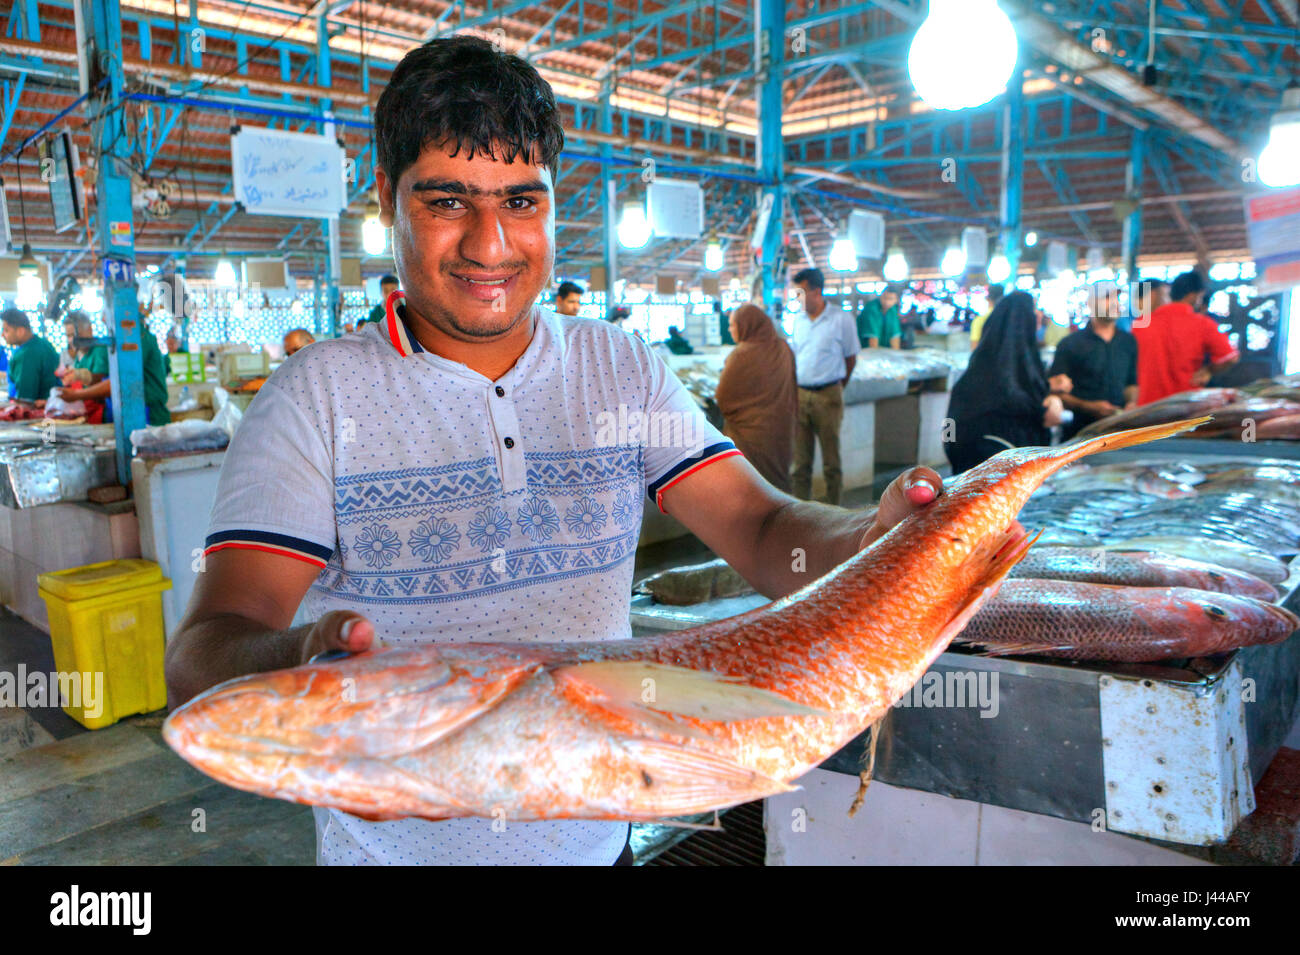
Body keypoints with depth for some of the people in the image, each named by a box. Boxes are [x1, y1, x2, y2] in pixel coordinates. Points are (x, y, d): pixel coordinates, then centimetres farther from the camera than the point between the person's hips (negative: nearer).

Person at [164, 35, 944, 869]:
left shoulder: (623, 370, -2)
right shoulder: (317, 395, -11)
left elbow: (764, 531, -10)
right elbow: (205, 648, -18)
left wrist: (877, 542, -31)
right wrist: (294, 669, -40)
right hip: (395, 845, -2)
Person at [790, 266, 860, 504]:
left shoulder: (841, 319, -6)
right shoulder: (798, 319, 8)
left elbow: (850, 358, 3)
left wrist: (837, 387, 10)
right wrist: (793, 390, 10)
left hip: (827, 395, -4)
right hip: (800, 394, 4)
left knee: (831, 460, 3)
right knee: (801, 460, 7)